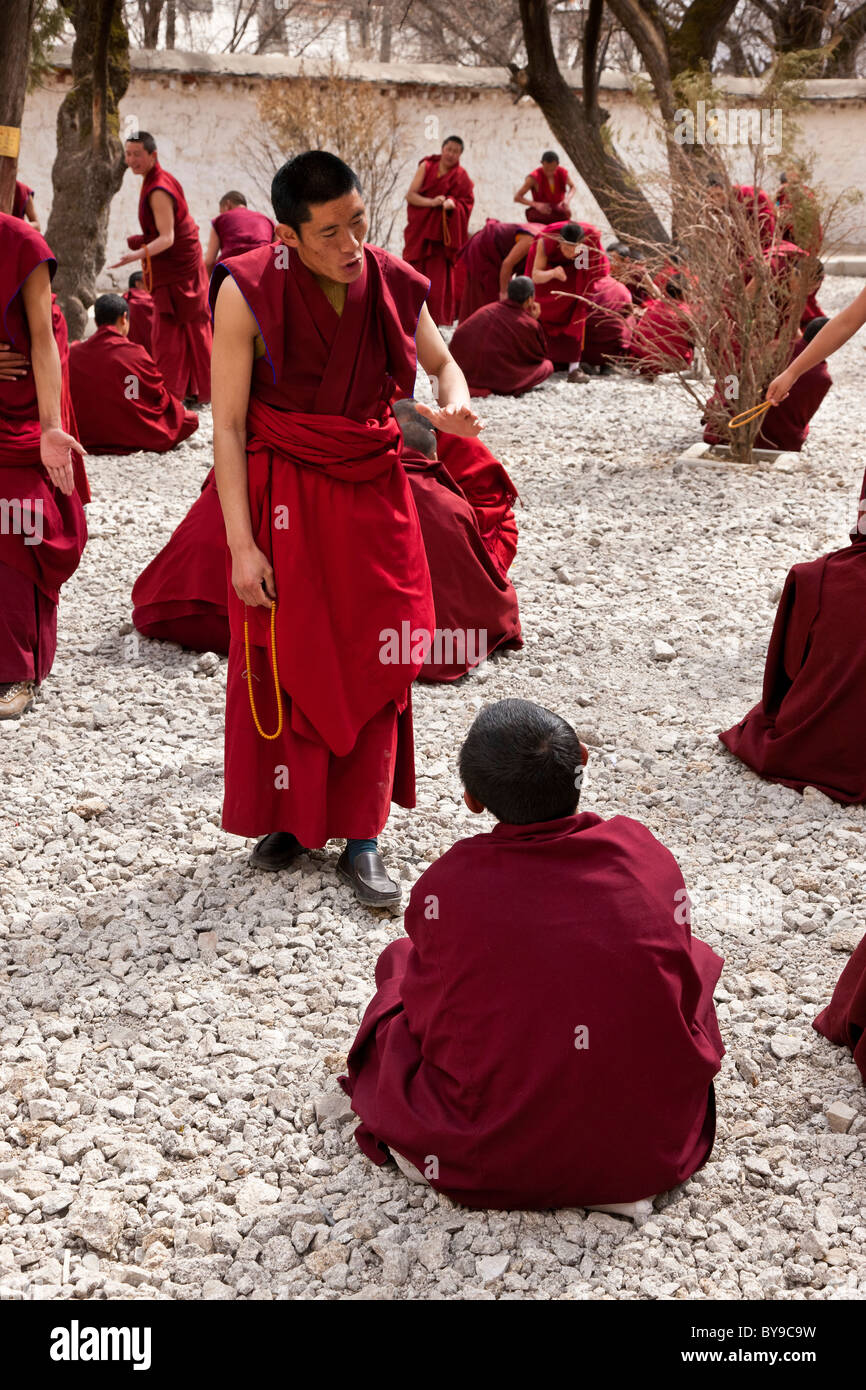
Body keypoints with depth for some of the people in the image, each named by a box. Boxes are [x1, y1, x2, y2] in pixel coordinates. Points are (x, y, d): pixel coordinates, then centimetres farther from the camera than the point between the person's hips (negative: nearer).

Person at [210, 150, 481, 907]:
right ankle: (289, 816, 26)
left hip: (373, 494, 3)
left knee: (374, 664, 3)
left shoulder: (393, 283, -4)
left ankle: (362, 839, 14)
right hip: (283, 497, -2)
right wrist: (241, 543, -15)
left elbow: (442, 363, 14)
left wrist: (455, 404, -10)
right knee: (285, 661, 6)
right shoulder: (248, 292, -13)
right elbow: (228, 425, -11)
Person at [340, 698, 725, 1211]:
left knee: (400, 958, 21)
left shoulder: (445, 886, -18)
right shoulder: (646, 854, -13)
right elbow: (684, 984, 4)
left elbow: (425, 1015, -2)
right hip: (656, 1154, 2)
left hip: (489, 1165, -1)